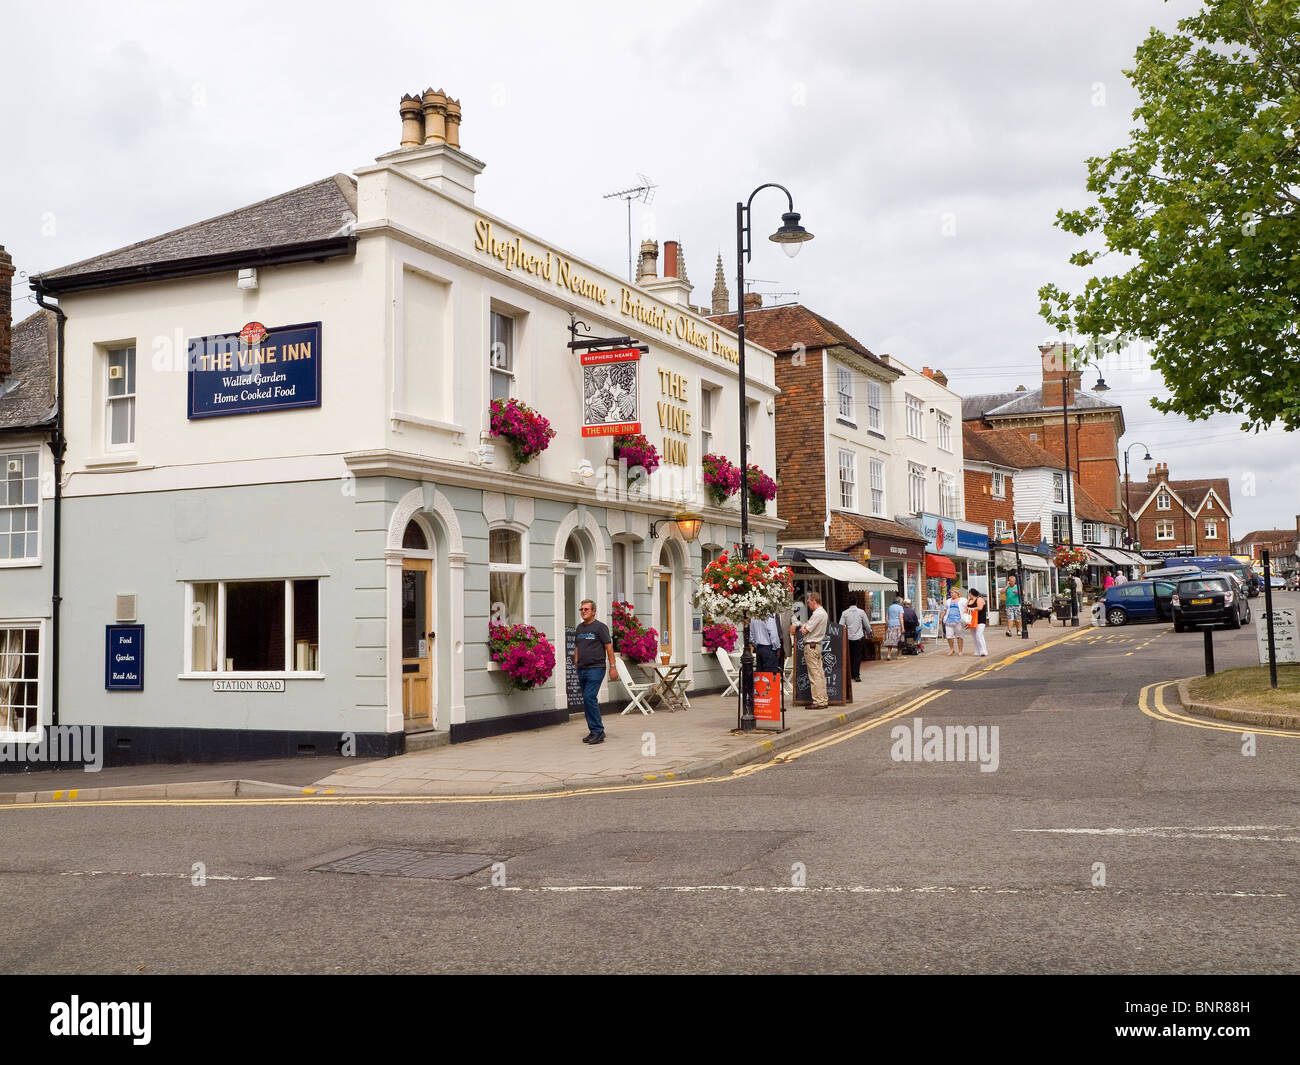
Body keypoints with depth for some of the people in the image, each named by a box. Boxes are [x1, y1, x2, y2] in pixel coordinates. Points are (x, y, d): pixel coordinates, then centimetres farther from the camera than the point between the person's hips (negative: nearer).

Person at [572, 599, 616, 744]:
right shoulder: (579, 628, 15)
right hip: (582, 670, 7)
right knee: (588, 700, 9)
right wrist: (576, 664, 14)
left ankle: (597, 730, -10)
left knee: (589, 697, -17)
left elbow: (609, 647, -7)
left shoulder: (600, 627, -4)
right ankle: (595, 732, 17)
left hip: (596, 669, -7)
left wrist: (613, 667, -12)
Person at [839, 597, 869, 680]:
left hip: (848, 637, 2)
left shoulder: (844, 613, -1)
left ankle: (852, 674, 19)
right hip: (859, 637, -2)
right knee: (858, 657, -1)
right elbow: (867, 624, 6)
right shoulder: (861, 612, -2)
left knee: (850, 657, 13)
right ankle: (856, 675, -8)